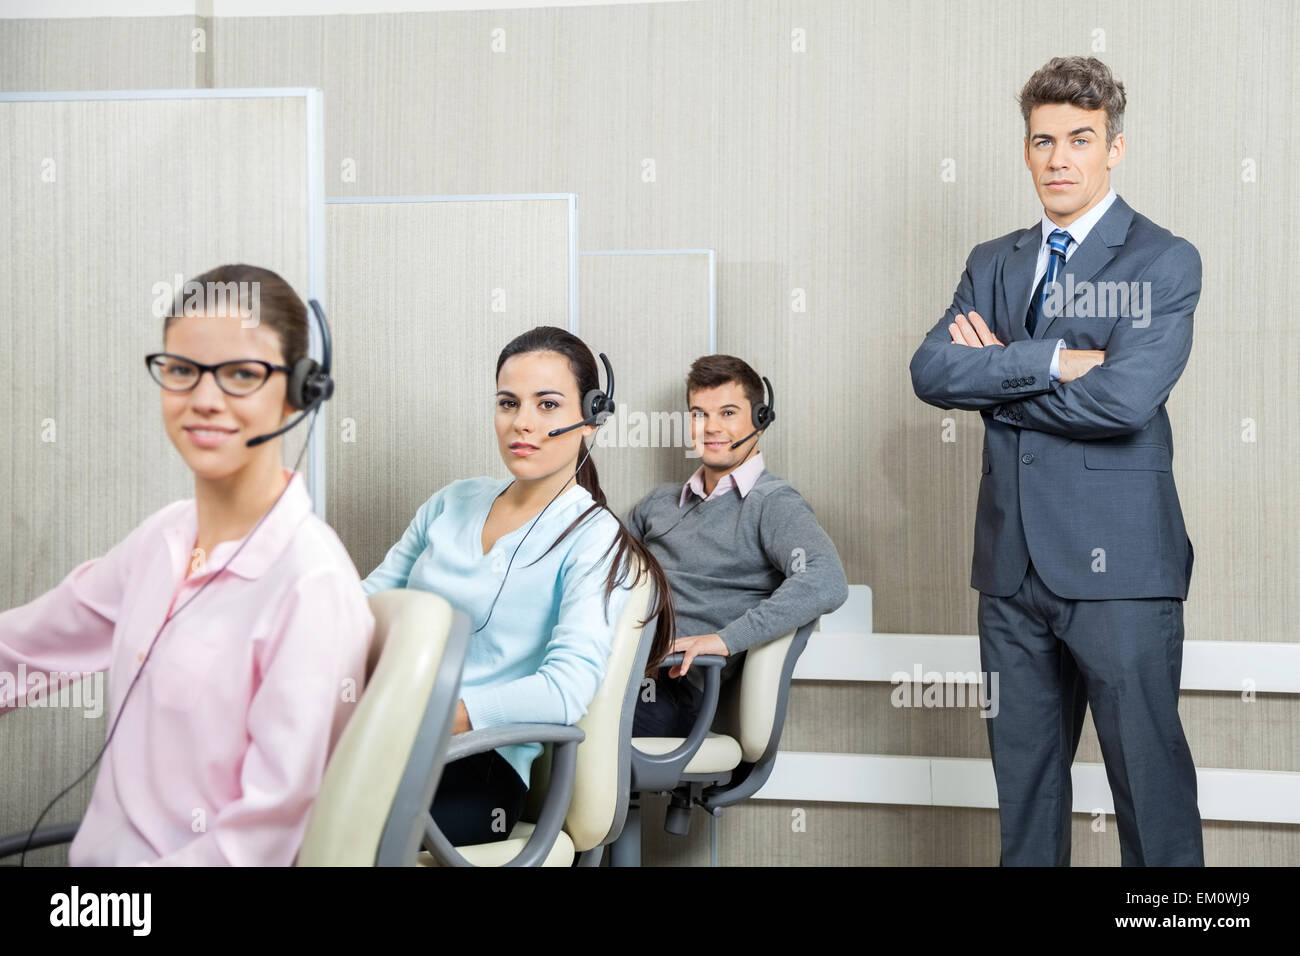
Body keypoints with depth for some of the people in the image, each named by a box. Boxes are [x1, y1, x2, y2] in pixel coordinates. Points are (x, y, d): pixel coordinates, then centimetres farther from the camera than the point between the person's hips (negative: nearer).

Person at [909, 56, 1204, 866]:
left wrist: (996, 377, -6)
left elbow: (1125, 398, -17)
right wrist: (1047, 362, -14)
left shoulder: (1165, 261, -3)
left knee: (1150, 781, 1)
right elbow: (931, 372, -2)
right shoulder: (993, 264, 13)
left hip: (1117, 562, -5)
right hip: (1013, 560, 5)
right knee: (1024, 776, 14)